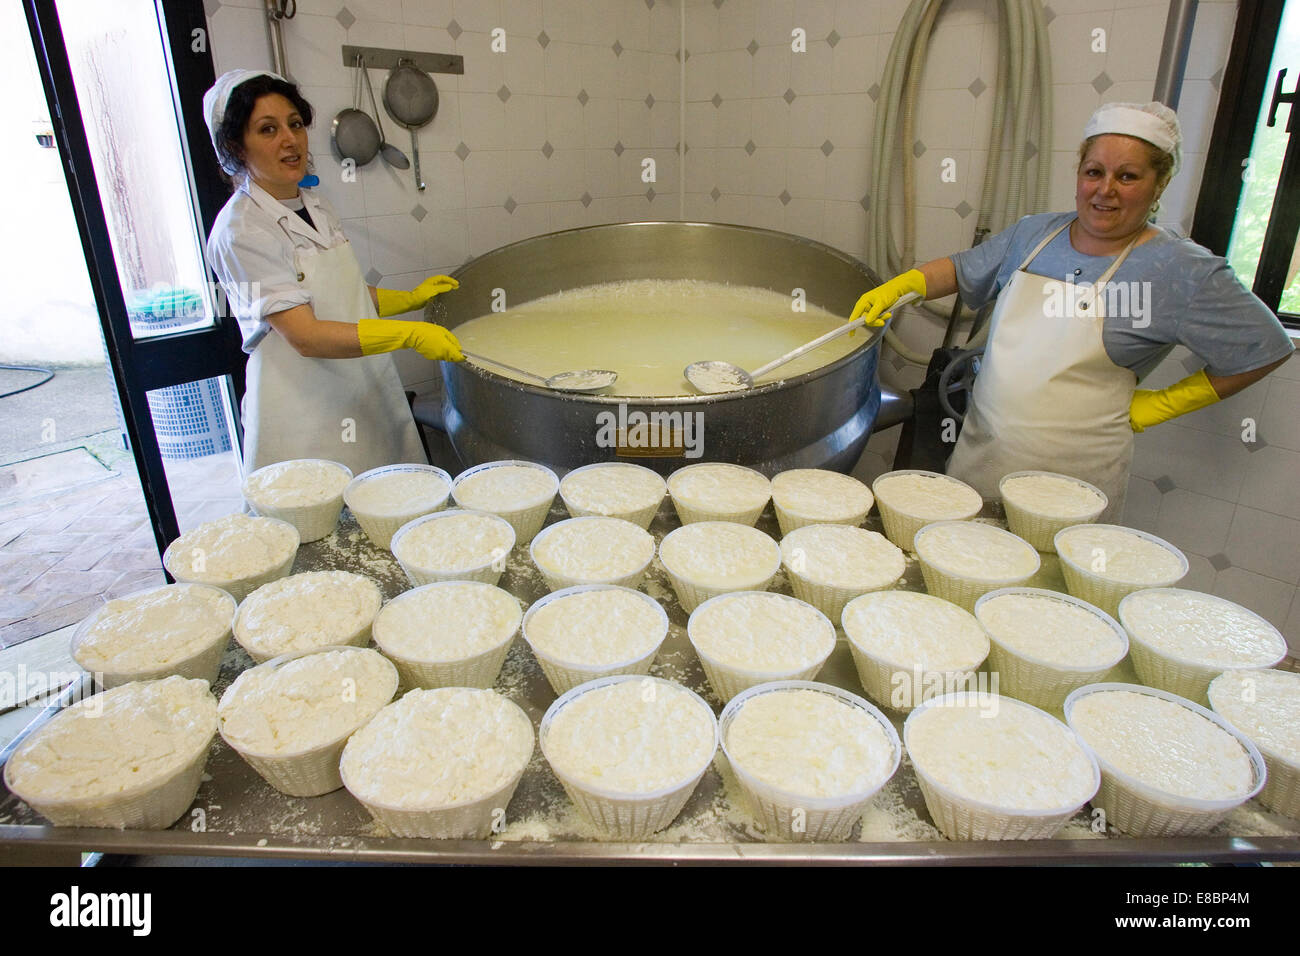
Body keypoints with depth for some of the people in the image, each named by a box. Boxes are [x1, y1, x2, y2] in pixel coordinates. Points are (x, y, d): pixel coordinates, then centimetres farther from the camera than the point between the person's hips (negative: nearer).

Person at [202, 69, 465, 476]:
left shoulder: (317, 207, 10)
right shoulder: (242, 229, -14)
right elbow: (305, 335, -22)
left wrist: (411, 298, 12)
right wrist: (409, 334, -29)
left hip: (363, 394, 7)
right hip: (303, 415, -7)